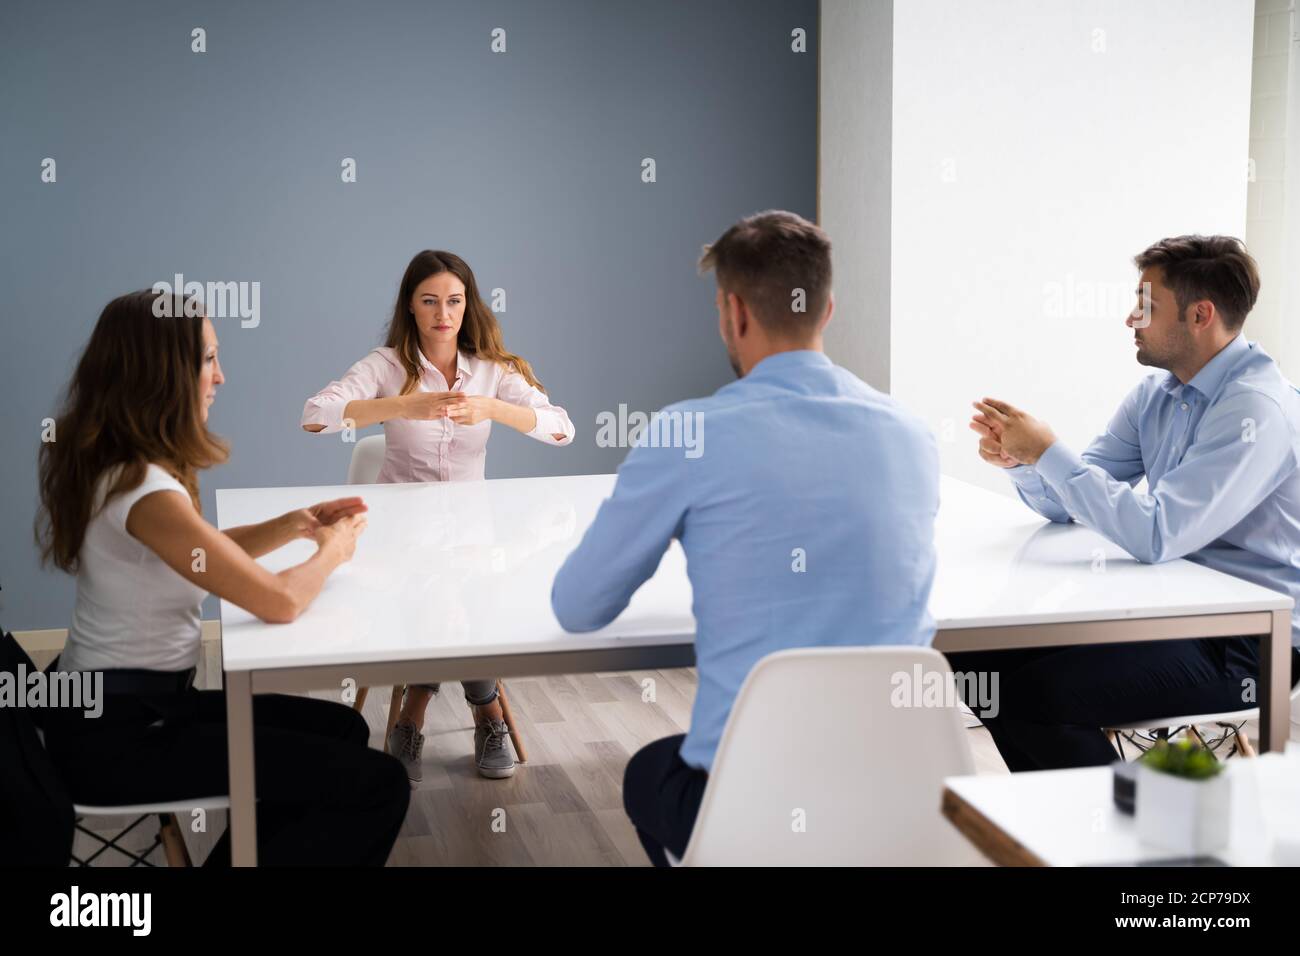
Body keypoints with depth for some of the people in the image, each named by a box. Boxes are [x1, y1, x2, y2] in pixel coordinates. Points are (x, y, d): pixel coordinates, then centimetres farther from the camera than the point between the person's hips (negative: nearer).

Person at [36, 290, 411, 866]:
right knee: (377, 785, -15)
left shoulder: (107, 461, 7)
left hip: (122, 703, 10)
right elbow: (280, 601, -24)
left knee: (340, 729, 19)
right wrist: (332, 550, -4)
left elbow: (208, 554, 20)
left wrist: (291, 525, 6)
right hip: (117, 737, -10)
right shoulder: (142, 489, -24)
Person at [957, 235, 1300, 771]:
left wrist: (1048, 451, -24)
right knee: (980, 657, -3)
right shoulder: (1156, 393, 8)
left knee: (1033, 692, -23)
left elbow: (1156, 535, -29)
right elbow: (1065, 507, 10)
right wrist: (1017, 459, -11)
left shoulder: (1257, 409, -19)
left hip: (1248, 644, -8)